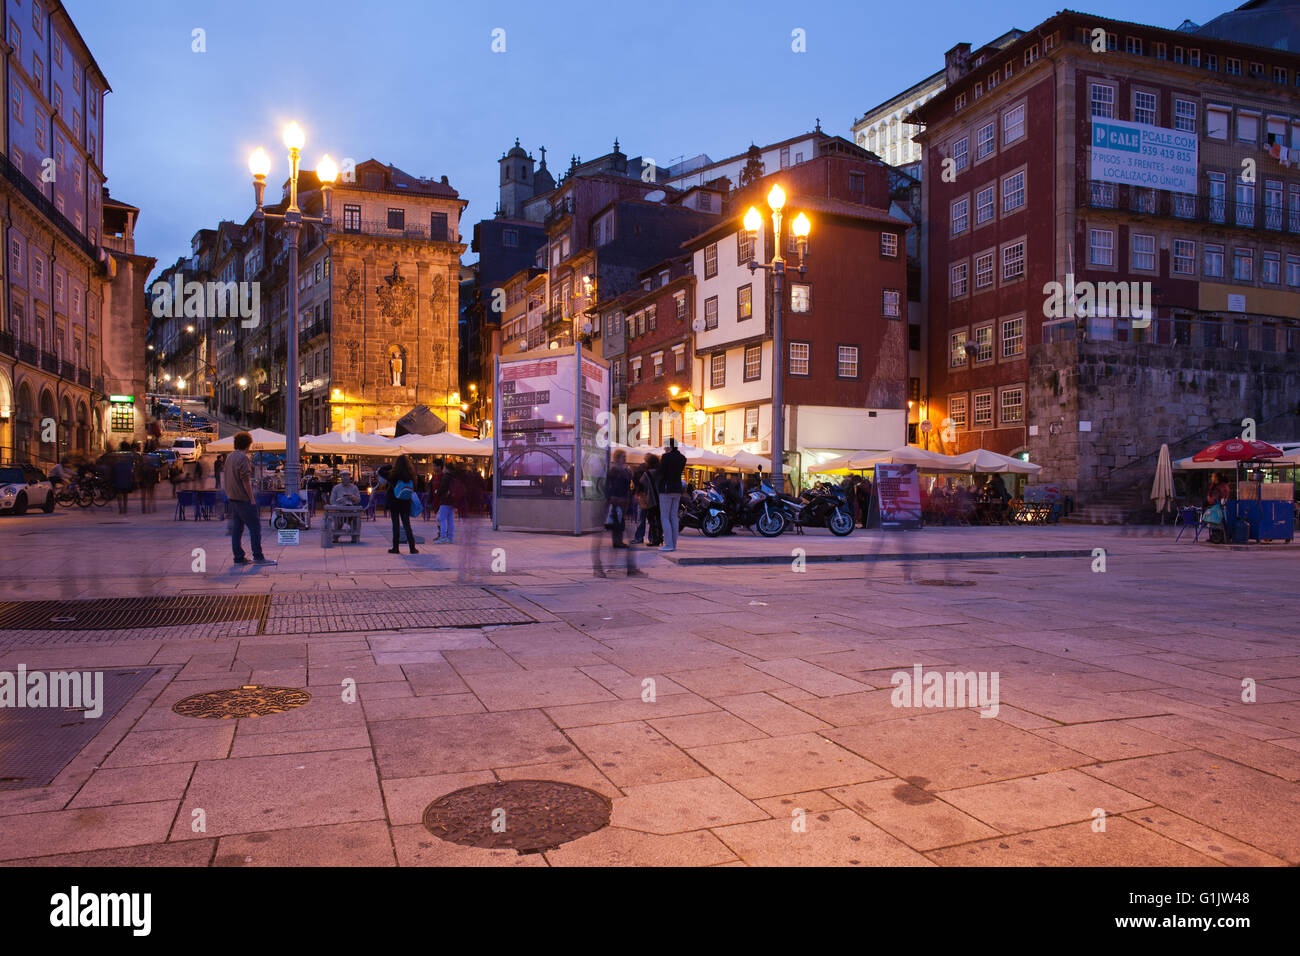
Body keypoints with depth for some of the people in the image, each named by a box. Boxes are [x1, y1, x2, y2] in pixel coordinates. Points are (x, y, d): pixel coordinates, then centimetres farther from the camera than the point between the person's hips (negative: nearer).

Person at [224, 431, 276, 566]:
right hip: (243, 498, -9)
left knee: (237, 527, 9)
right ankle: (258, 556, -6)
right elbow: (245, 480, -19)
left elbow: (229, 478, 19)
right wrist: (251, 498, -15)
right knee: (255, 526, -5)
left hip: (232, 497, 9)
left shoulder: (229, 457, 14)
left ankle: (238, 557, 10)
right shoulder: (243, 458, -15)